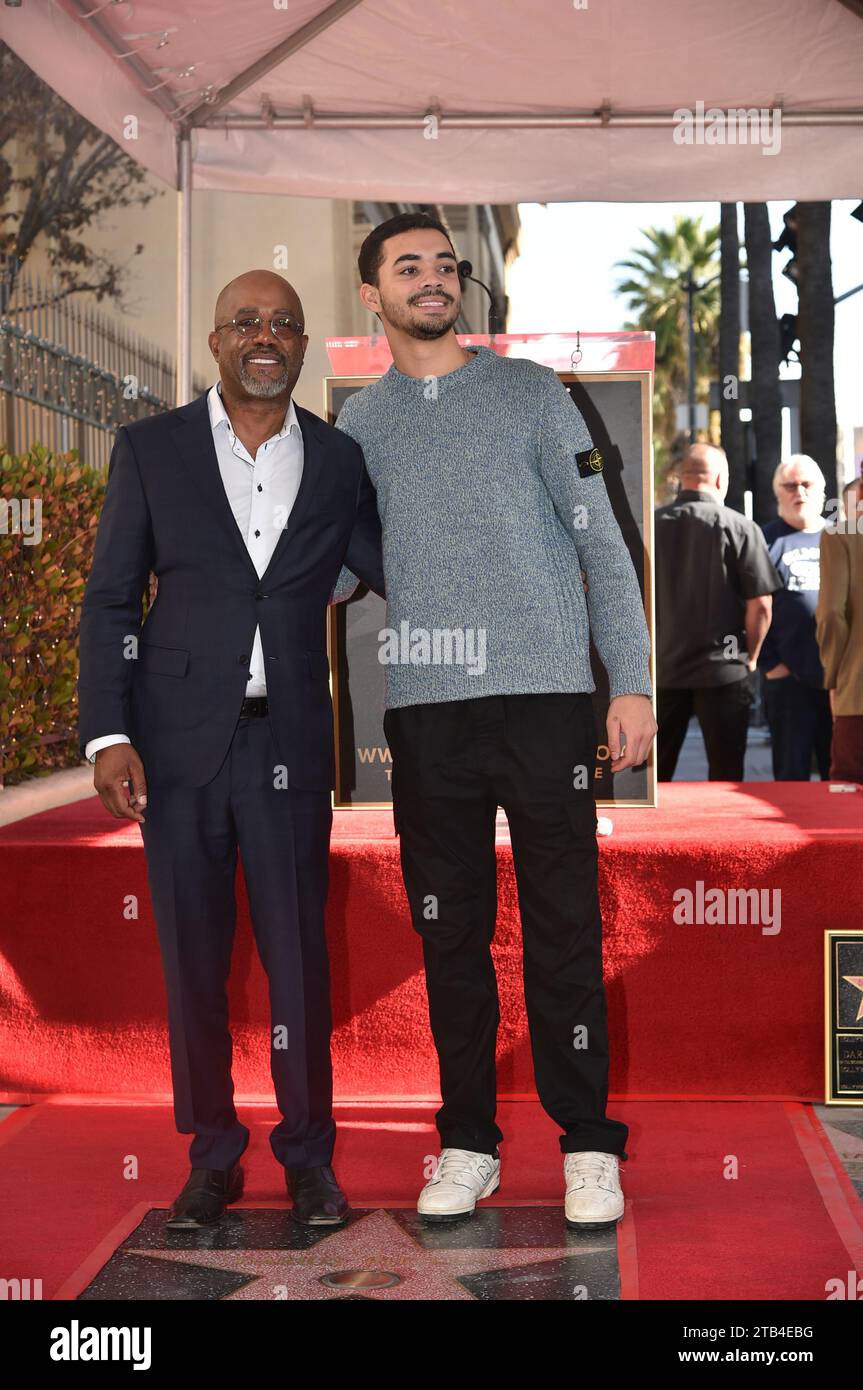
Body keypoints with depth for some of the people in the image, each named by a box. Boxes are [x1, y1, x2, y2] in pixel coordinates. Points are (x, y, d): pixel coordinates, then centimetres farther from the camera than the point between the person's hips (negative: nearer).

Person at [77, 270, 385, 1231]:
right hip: (179, 743, 0)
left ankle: (308, 1152, 18)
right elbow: (109, 601, 2)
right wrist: (107, 735, -6)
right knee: (192, 956, 6)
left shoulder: (339, 460, 8)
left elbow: (396, 572, 14)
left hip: (288, 744, 1)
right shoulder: (152, 449, 4)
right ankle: (212, 1155, 20)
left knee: (298, 954, 2)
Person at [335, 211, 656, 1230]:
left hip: (545, 696, -2)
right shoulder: (358, 426, 13)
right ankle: (468, 1142, 18)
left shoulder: (532, 393, 8)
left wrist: (631, 681, -2)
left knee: (563, 930, -1)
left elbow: (601, 542, 5)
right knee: (450, 935, 7)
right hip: (426, 708, 2)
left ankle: (587, 1143, 10)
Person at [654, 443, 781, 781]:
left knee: (653, 777, 12)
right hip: (725, 672, -2)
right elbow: (760, 605, -10)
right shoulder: (740, 528, -8)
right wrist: (750, 657, 5)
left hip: (660, 669, 2)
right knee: (726, 777, 8)